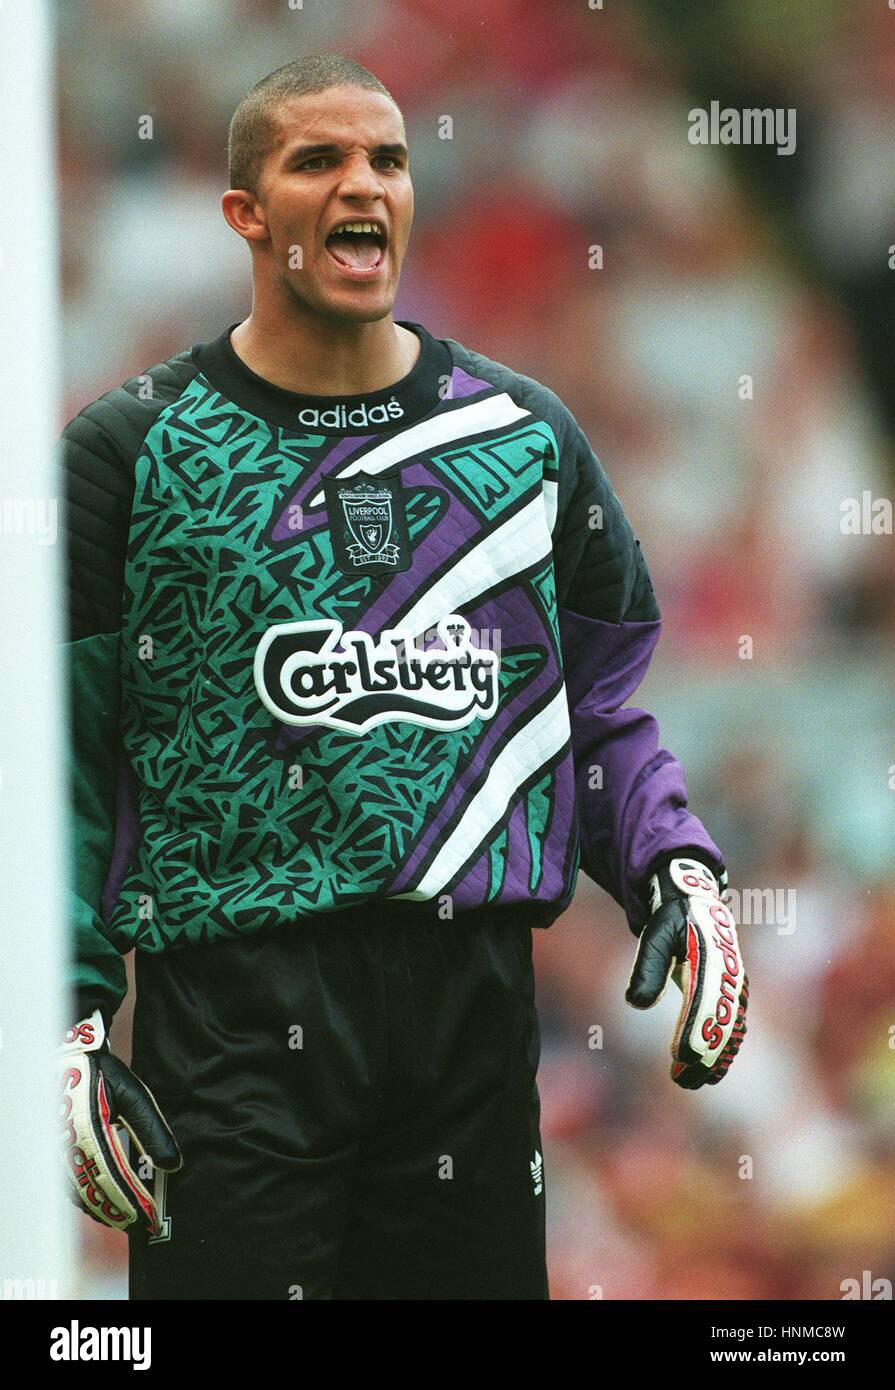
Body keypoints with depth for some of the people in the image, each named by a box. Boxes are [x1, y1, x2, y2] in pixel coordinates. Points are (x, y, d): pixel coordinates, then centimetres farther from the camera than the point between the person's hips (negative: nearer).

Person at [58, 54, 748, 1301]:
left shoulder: (525, 438, 12)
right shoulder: (132, 449, 3)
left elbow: (601, 712, 18)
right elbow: (55, 753, 2)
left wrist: (678, 873, -1)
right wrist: (66, 1021, -6)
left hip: (473, 1000, 3)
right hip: (234, 1001, -3)